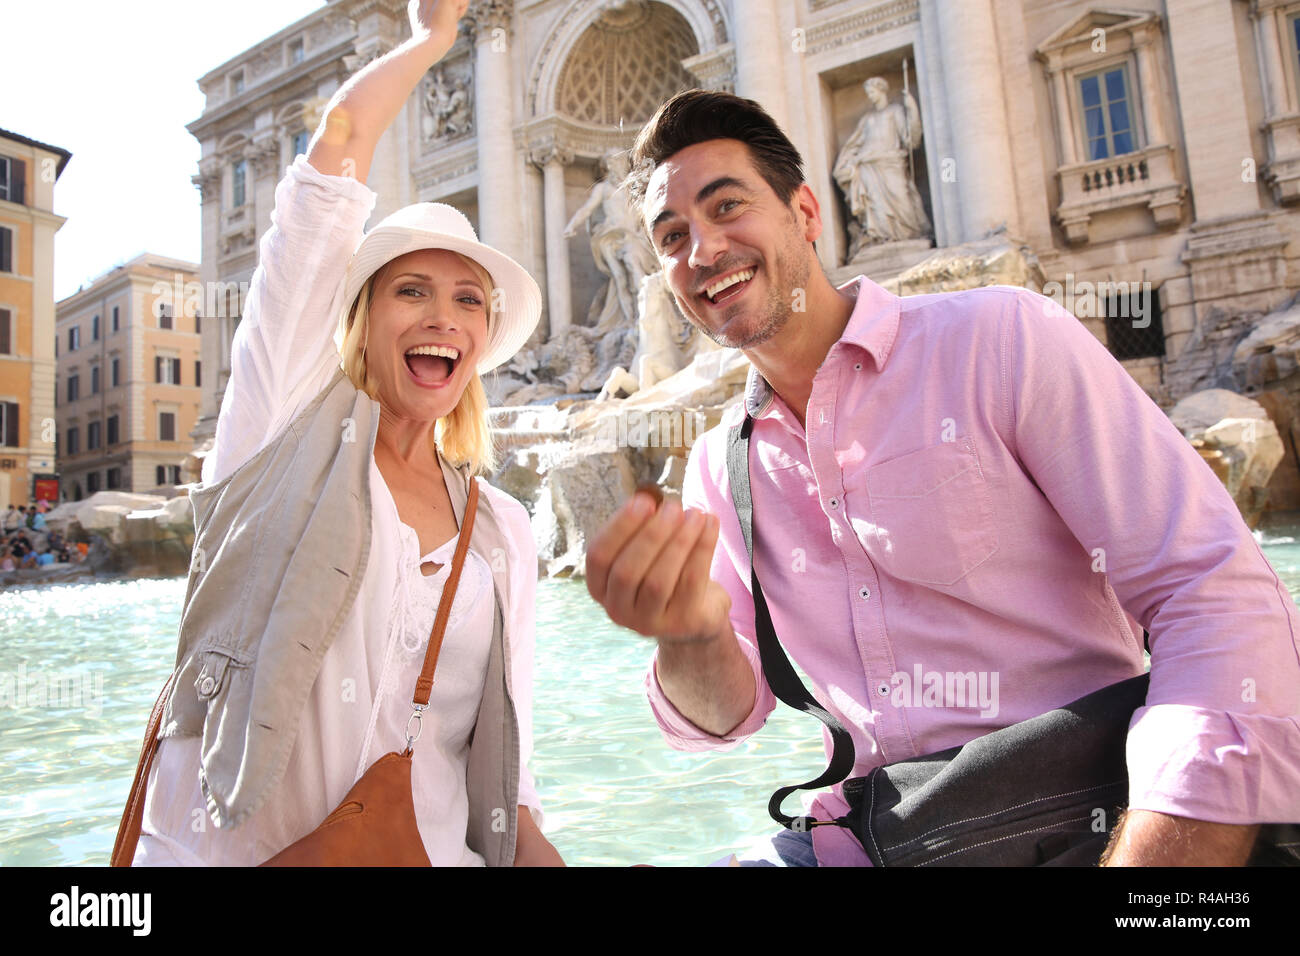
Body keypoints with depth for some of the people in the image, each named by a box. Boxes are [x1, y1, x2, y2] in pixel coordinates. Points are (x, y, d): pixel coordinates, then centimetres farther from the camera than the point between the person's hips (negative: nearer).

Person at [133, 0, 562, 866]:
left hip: (426, 851, 2)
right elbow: (335, 152, -7)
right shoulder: (293, 423, -3)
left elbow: (500, 751, 8)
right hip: (215, 849, -1)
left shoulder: (505, 533, 5)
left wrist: (540, 853, -7)